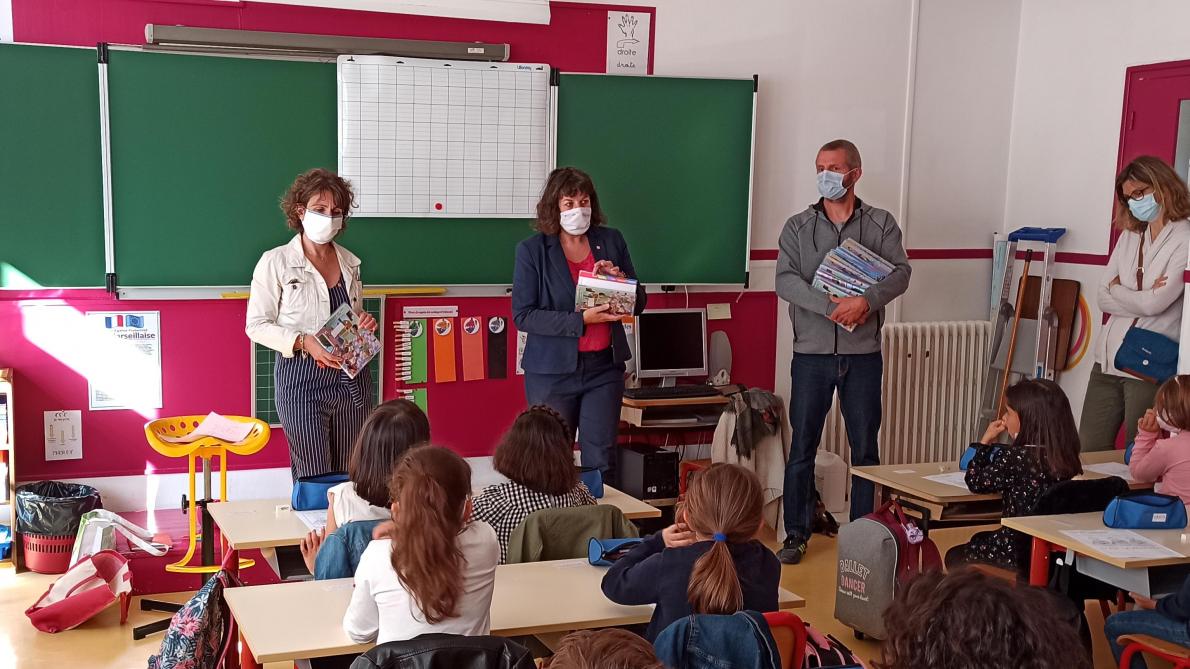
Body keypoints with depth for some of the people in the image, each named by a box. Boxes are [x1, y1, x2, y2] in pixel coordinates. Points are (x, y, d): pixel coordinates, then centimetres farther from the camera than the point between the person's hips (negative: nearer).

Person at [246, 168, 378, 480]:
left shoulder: (349, 262, 12)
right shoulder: (276, 262, -3)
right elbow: (257, 325, -5)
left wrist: (364, 323, 0)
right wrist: (305, 343, -19)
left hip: (353, 380, 5)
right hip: (302, 379, -5)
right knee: (314, 478, -1)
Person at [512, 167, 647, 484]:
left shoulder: (612, 241, 7)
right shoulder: (531, 250, -3)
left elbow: (638, 304, 11)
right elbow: (522, 315, -10)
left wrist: (619, 279, -11)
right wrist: (581, 320, -19)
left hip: (604, 366, 3)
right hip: (553, 371, -2)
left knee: (601, 462, 4)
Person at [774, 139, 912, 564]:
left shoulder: (881, 224, 6)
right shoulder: (798, 227, 6)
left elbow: (900, 273, -5)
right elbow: (785, 280, -6)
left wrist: (867, 301, -23)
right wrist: (830, 306, -21)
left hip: (863, 354, 0)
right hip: (812, 353, 0)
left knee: (865, 448, 7)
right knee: (802, 447, 4)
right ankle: (796, 535, 13)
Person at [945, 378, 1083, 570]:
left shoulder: (1016, 458, -20)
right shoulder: (1064, 456, 0)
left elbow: (976, 483, -6)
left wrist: (986, 440, 2)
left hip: (1018, 555, -7)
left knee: (954, 556, 19)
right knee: (979, 539, 31)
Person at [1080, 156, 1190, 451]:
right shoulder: (1129, 237, 14)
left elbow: (1154, 304, -15)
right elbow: (1103, 298, 7)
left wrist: (1117, 288, 3)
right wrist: (1143, 298, -9)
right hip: (1107, 361, 6)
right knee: (1088, 450, 8)